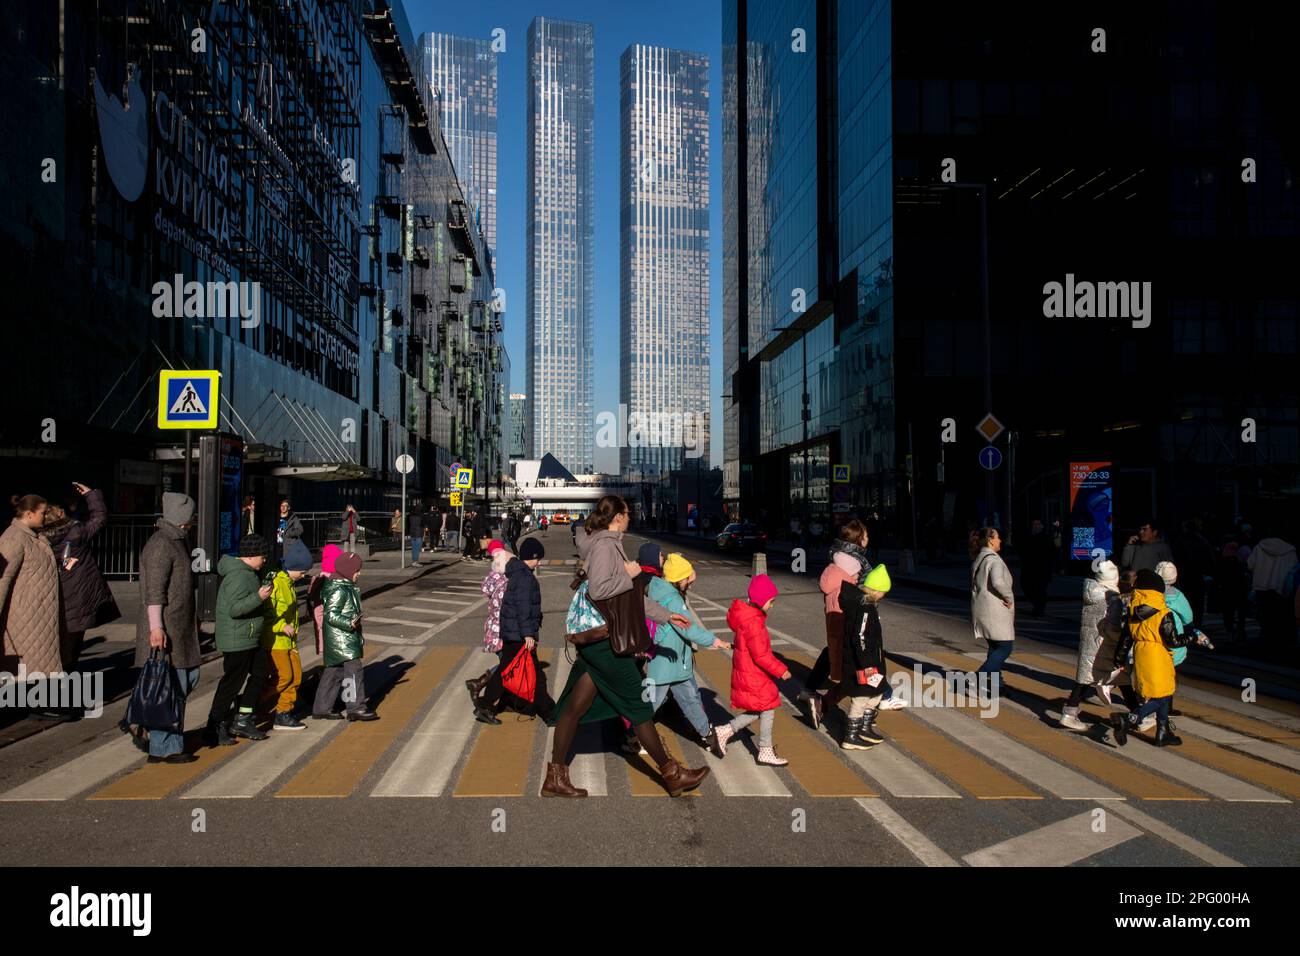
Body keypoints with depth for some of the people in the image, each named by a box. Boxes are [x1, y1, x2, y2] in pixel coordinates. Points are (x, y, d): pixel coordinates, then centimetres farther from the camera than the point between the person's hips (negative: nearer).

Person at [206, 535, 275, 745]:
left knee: (261, 671, 15)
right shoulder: (239, 576, -21)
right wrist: (258, 597, -35)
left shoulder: (245, 572, 11)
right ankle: (215, 727, 8)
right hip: (237, 640, -11)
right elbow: (234, 609, -29)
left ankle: (242, 720, 20)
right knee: (232, 682, -3)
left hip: (249, 639, 11)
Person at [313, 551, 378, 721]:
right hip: (341, 639, -11)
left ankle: (322, 708, 20)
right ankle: (356, 708, -8)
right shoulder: (338, 590, -18)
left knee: (333, 671, 14)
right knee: (354, 669, -10)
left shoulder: (346, 586, 14)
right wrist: (349, 623, -32)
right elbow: (331, 615, -23)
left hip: (346, 637, 11)